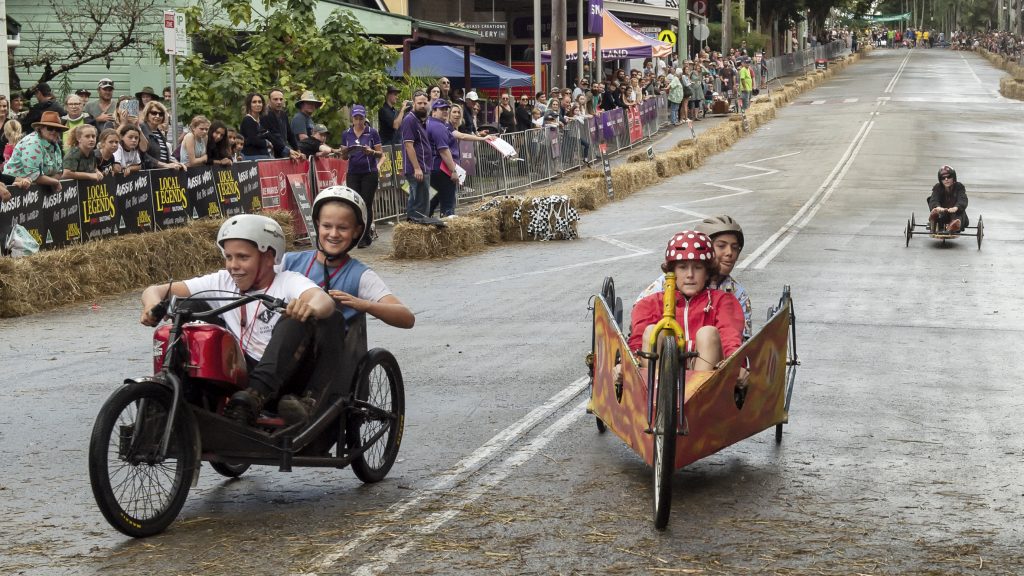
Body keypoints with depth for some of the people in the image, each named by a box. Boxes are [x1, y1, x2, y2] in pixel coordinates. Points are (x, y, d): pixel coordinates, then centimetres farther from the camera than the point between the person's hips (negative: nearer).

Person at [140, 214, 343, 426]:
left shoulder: (287, 282, -5)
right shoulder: (222, 282, 6)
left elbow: (325, 300, -29)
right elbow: (156, 290, 1)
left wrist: (312, 306, -55)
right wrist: (153, 302, -24)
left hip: (287, 375, -3)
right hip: (240, 374, 3)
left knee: (298, 315, -29)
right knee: (190, 307, -5)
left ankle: (256, 393, -41)